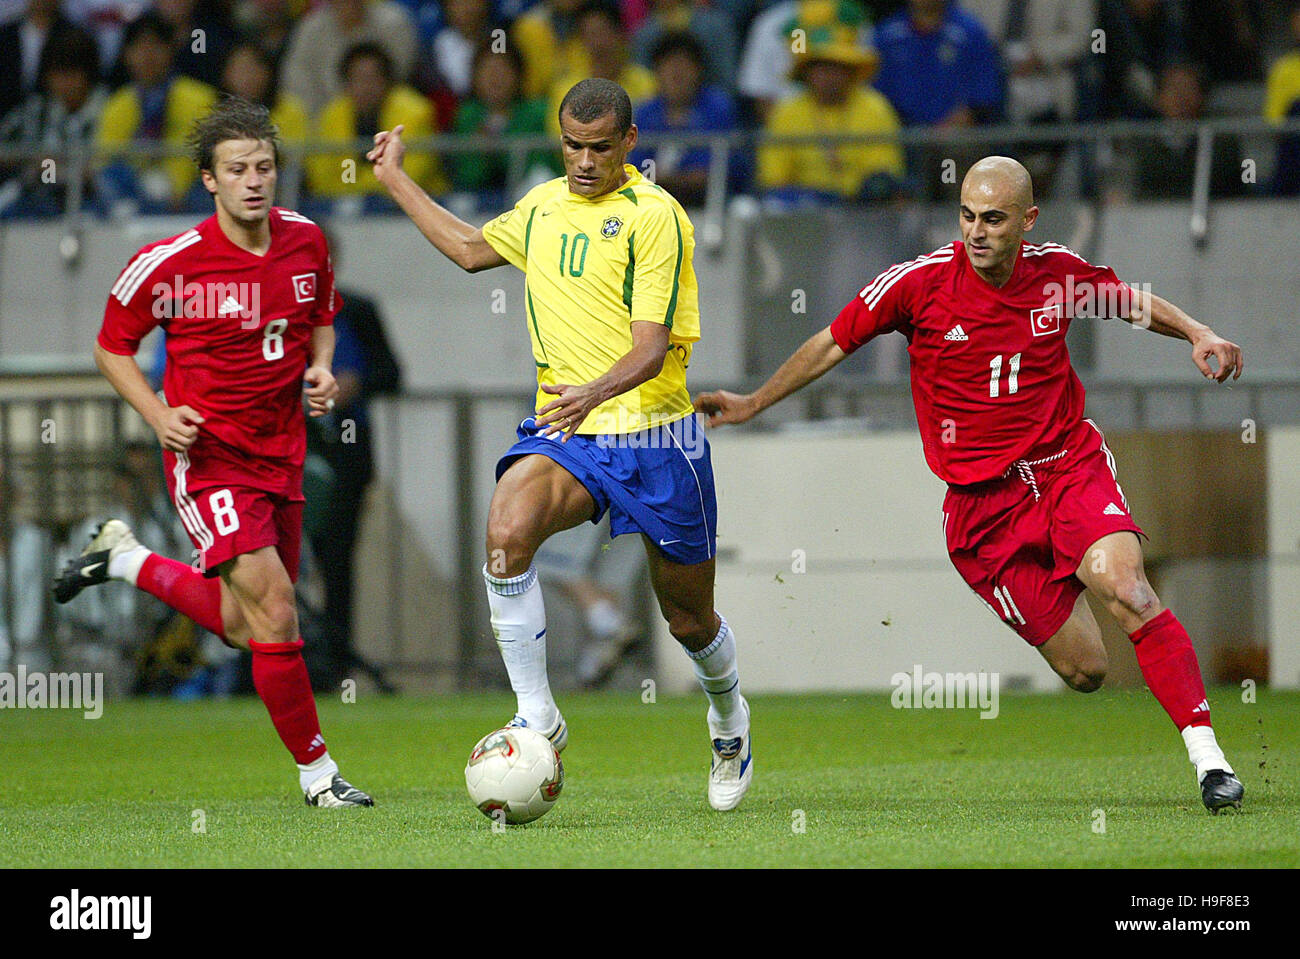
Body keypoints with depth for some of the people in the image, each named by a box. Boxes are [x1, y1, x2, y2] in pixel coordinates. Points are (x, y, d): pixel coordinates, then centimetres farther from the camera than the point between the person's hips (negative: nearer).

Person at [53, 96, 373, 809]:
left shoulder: (305, 241, 0)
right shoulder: (169, 263, -14)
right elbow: (112, 348, -1)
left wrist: (321, 370, -1)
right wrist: (159, 415, -15)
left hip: (280, 457, 6)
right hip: (209, 454, -6)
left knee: (242, 626, 15)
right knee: (275, 614, -16)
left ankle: (127, 560, 37)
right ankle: (316, 770, -2)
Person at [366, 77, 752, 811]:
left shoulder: (655, 216, -12)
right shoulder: (543, 206, 9)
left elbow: (652, 346, -20)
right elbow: (471, 248, 31)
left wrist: (596, 391, -39)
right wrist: (395, 179, 35)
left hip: (651, 436, -4)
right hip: (561, 431, 4)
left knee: (690, 618, 8)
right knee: (507, 530, -29)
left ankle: (729, 714, 43)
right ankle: (537, 717, -21)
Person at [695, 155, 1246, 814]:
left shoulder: (1058, 273, -2)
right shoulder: (919, 283, -9)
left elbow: (1133, 302, 19)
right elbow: (833, 343, 5)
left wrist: (1197, 334, 4)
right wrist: (753, 404, 9)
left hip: (1070, 465, 1)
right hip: (981, 505, -1)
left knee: (1128, 592, -27)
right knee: (1083, 670, -6)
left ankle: (1208, 758, -24)